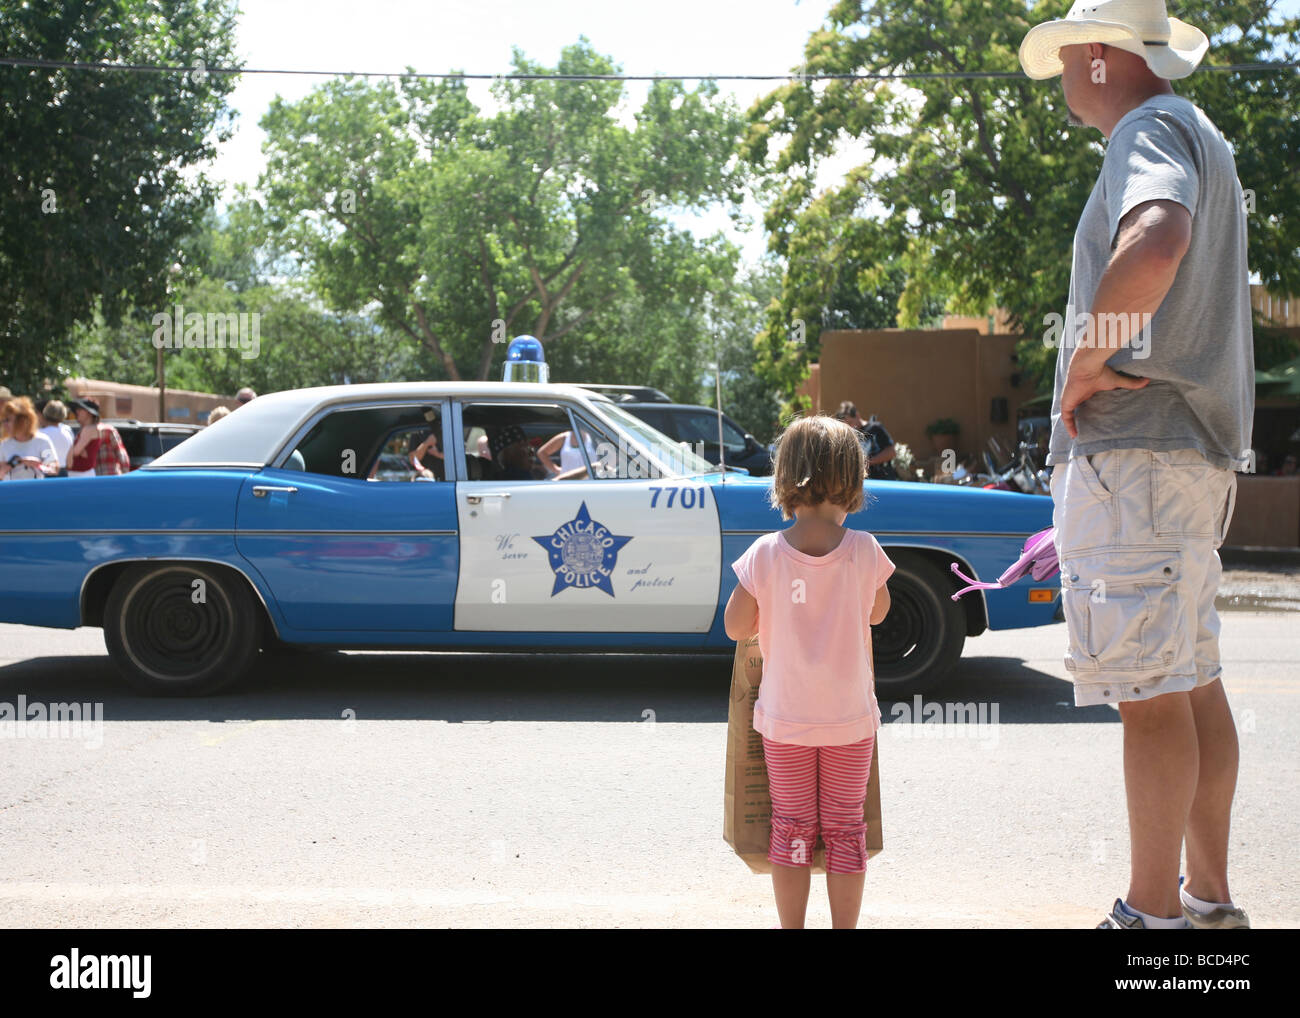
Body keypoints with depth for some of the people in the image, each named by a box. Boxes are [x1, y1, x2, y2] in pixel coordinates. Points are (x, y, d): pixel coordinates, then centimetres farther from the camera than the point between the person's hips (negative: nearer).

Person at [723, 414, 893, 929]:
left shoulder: (766, 554, -14)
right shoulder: (864, 550, -11)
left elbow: (736, 627, -6)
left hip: (785, 718, 0)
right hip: (852, 717, 0)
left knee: (791, 828, 13)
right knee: (845, 829, 12)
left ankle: (792, 927, 19)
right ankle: (844, 927, 18)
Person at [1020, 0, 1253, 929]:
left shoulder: (1150, 131, -9)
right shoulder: (1203, 140, 23)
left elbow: (1156, 243, -33)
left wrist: (1092, 358, -21)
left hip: (1133, 452, -11)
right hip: (1193, 447, 11)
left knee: (1151, 691, -8)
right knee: (1195, 683, 13)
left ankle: (1150, 914, -2)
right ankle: (1209, 897, 20)